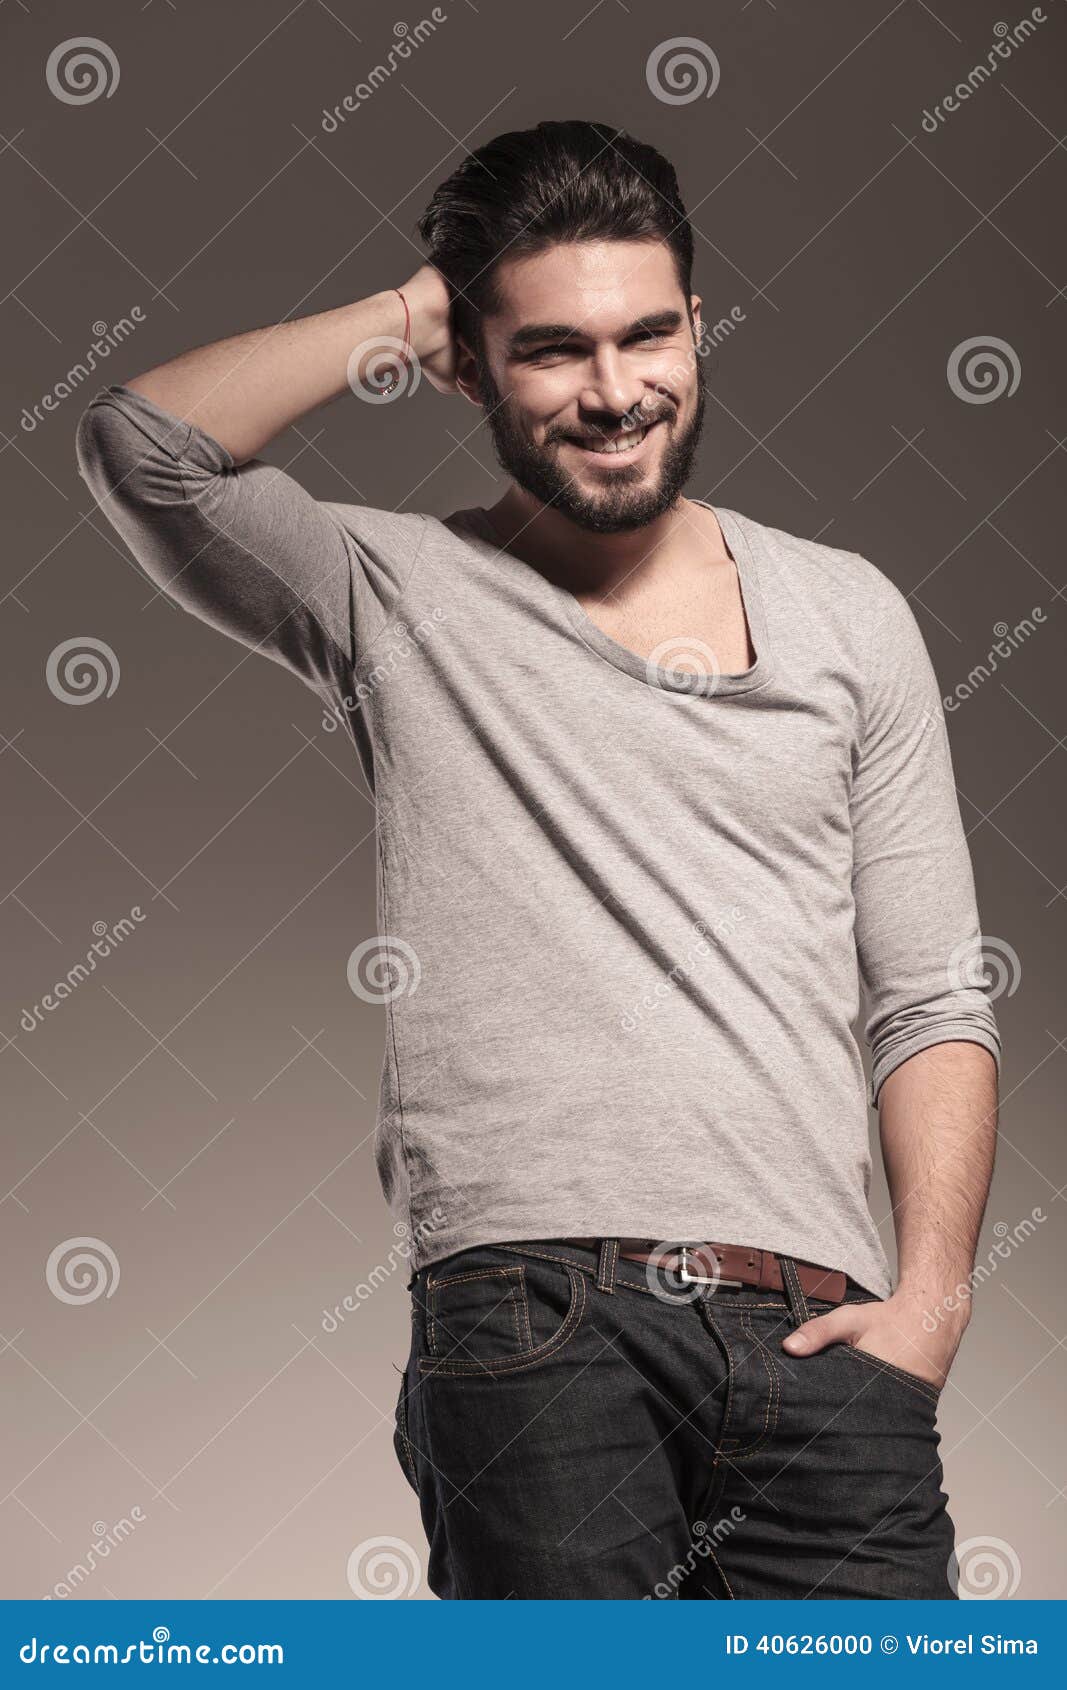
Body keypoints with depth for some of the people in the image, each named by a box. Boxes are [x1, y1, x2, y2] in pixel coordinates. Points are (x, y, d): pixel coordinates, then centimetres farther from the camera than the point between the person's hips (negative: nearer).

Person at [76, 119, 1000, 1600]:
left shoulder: (848, 614, 15)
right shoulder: (397, 598, 8)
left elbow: (934, 1002, 13)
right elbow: (141, 442, -9)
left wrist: (931, 1292, 0)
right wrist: (405, 312, 3)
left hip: (821, 1327, 3)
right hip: (540, 1313, -2)